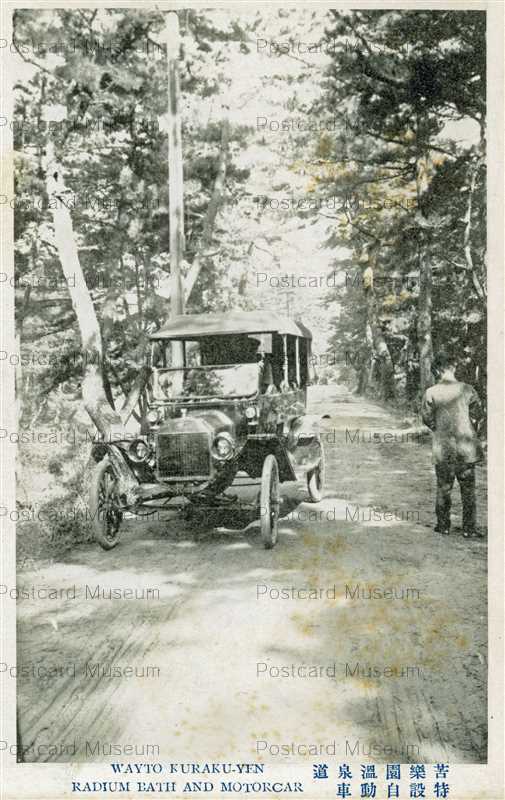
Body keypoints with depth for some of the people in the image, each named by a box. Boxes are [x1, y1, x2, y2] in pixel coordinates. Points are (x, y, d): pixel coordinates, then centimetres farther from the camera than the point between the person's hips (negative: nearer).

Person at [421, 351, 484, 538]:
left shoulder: (431, 393, -7)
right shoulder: (467, 389, -7)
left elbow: (427, 419, -1)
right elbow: (478, 416, -2)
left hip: (442, 448, 0)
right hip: (466, 446, 0)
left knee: (443, 488, 13)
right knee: (468, 488, 9)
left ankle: (443, 525, 18)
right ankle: (469, 528, 11)